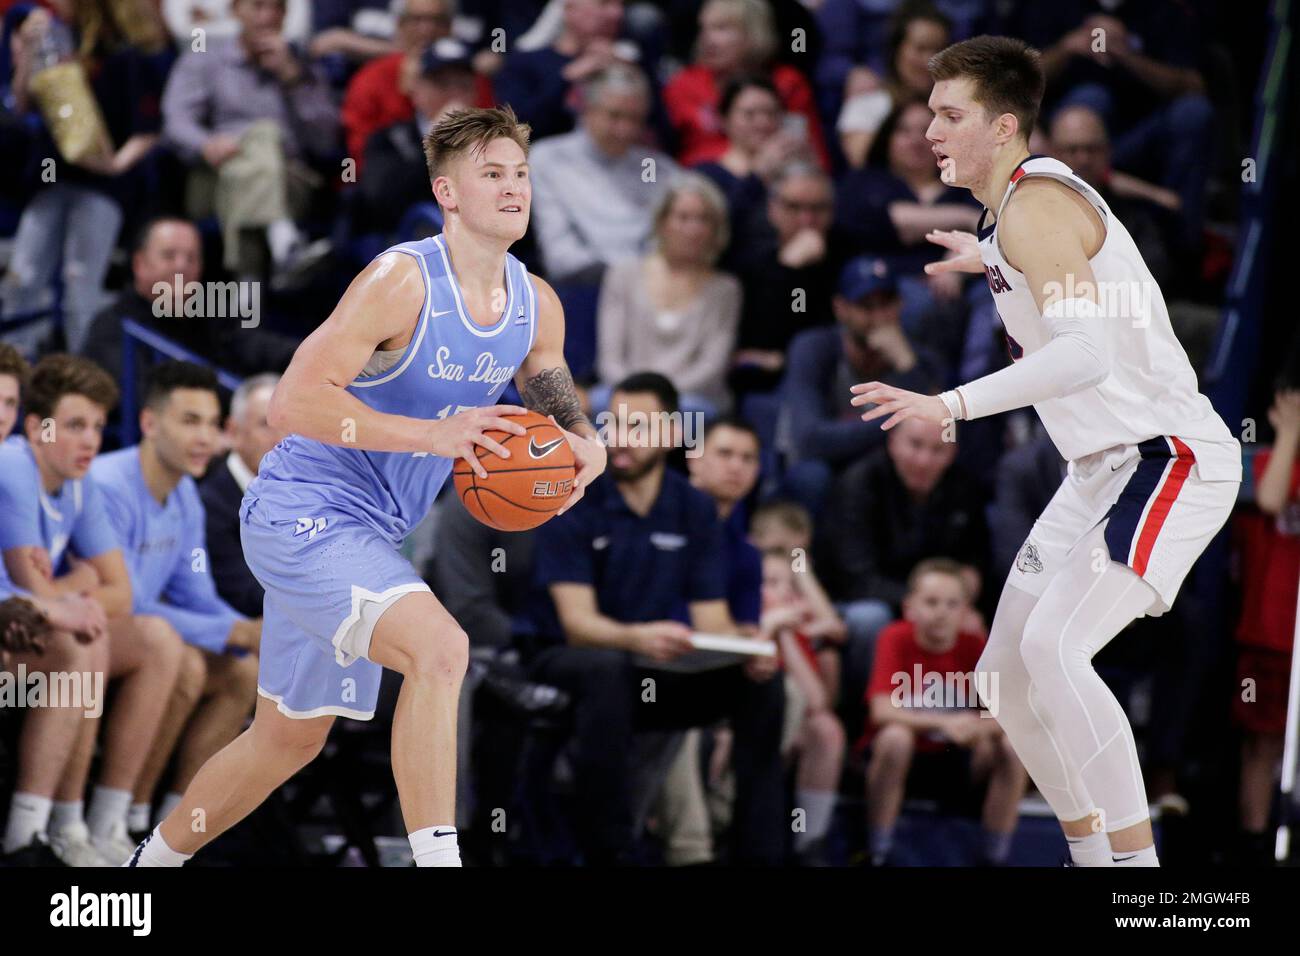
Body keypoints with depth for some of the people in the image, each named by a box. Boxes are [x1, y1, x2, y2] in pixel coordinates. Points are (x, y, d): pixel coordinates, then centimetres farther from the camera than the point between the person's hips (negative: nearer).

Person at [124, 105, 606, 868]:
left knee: (290, 738, 19)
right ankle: (436, 858, -30)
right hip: (303, 512, -9)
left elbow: (559, 411, 15)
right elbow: (293, 403, -24)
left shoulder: (538, 307, 2)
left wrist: (585, 448, -10)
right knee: (439, 646, -30)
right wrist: (434, 435, -31)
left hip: (364, 534, 9)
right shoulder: (403, 281, -20)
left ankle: (153, 862, 38)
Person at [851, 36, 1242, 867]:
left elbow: (1085, 352, -32)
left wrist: (951, 406, -37)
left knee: (1053, 649, -27)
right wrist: (986, 260, 47)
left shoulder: (1036, 206, -18)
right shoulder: (1014, 210, 12)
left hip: (1169, 456, -11)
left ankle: (1138, 860, -26)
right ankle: (1092, 853, 24)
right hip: (1105, 467, 11)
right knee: (1009, 673, 12)